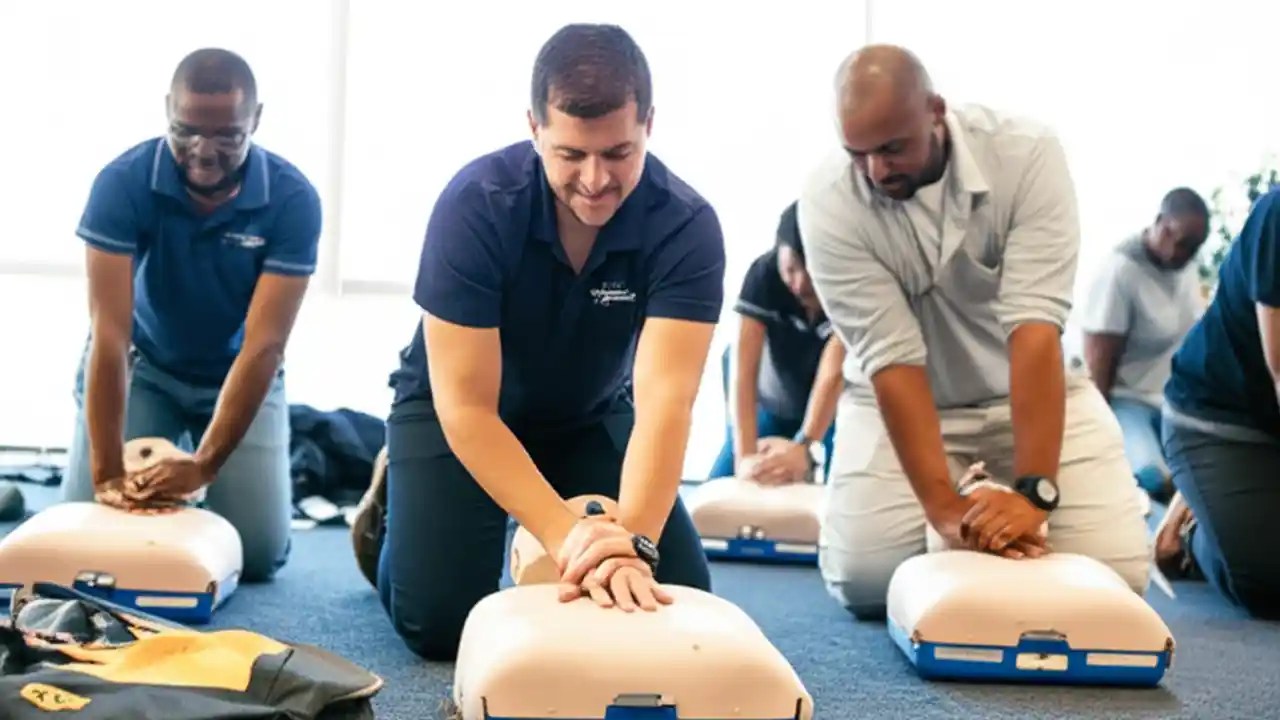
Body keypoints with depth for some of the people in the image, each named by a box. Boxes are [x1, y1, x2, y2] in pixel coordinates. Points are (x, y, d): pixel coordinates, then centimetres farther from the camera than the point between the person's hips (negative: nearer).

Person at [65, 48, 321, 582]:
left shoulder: (292, 199, -25)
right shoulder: (122, 183, -24)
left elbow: (264, 344, -27)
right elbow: (109, 332, -27)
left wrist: (203, 465, -34)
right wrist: (107, 472, -33)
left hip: (239, 373, 0)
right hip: (144, 366, 0)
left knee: (258, 553, -11)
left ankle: (193, 447, 21)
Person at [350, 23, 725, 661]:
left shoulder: (686, 226, -27)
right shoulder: (475, 205, -31)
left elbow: (664, 398, -37)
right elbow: (466, 404, -32)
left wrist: (632, 541, -53)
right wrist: (566, 535, -43)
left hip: (590, 416, 3)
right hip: (453, 406, -2)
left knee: (676, 600, -7)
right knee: (436, 623, -15)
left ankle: (535, 556, 22)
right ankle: (393, 500, 17)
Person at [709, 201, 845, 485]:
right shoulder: (763, 273, -27)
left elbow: (833, 372, -38)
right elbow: (743, 367, -34)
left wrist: (806, 448, -52)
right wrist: (745, 454, -45)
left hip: (837, 412, -1)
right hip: (773, 408, 1)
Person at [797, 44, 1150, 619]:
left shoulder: (1026, 153, -23)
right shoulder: (827, 201, -22)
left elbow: (1034, 325, -30)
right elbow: (892, 358, -26)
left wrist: (1033, 492, -37)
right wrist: (944, 507, -33)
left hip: (1033, 391, 0)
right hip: (900, 401, 0)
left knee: (1115, 574, -15)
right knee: (863, 578, -17)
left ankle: (1003, 506, 17)